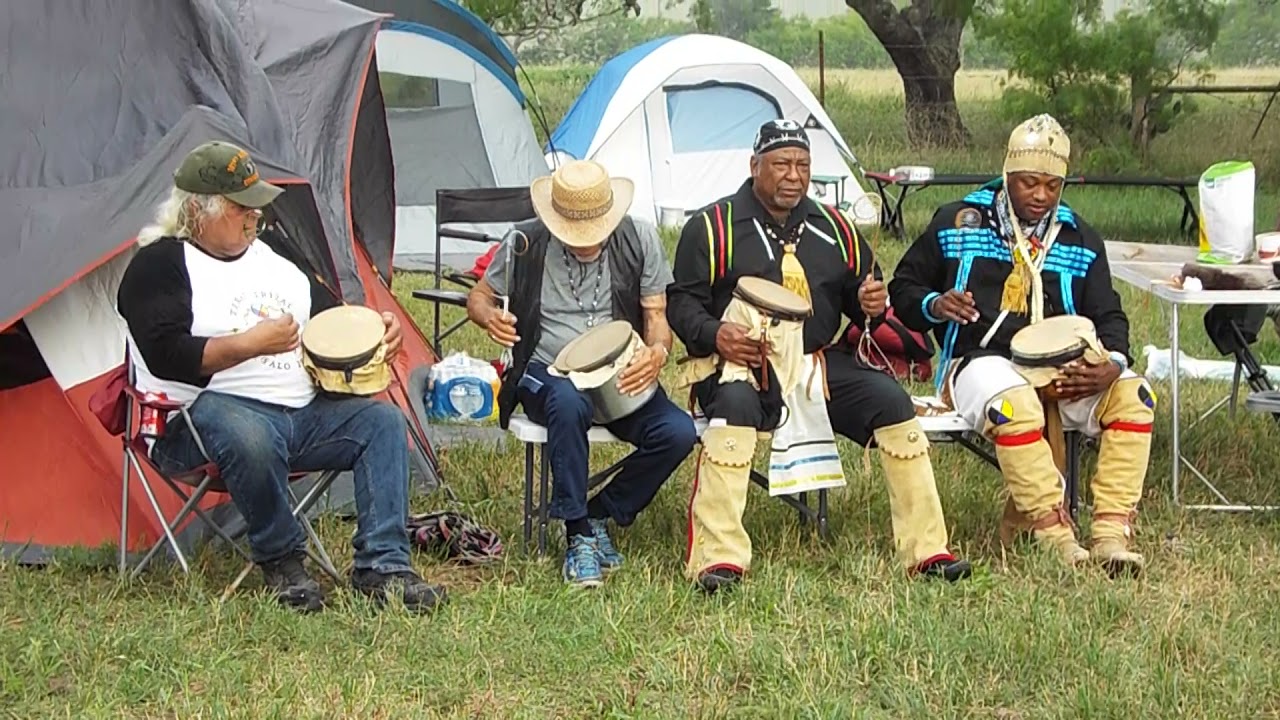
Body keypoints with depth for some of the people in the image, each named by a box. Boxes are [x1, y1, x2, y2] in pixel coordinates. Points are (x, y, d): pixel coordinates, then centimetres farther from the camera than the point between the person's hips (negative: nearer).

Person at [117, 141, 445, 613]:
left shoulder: (271, 252, 21)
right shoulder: (160, 265, -2)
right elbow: (166, 355, -16)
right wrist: (250, 344, -21)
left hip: (302, 411, 7)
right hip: (211, 410, -7)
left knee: (382, 421, -10)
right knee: (250, 439, -40)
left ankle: (382, 566, -16)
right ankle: (281, 562, -17)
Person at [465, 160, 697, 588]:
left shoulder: (639, 240, 1)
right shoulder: (525, 243, -2)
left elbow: (656, 315, 5)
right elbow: (479, 297, 11)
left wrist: (657, 352, -19)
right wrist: (490, 317, -15)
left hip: (621, 377, 2)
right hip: (546, 372, -2)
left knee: (678, 433, -25)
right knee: (569, 403, -40)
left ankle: (601, 515, -1)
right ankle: (578, 536, -26)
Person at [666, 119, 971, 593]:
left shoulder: (832, 228, 16)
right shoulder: (713, 227, 3)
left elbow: (861, 294, 24)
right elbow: (682, 302, 0)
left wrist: (871, 304, -2)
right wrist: (714, 334, -21)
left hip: (818, 363, 4)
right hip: (741, 363, -4)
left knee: (890, 399, -18)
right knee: (734, 403, -38)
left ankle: (926, 549, -13)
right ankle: (718, 557, -38)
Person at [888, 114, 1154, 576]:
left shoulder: (1080, 240, 13)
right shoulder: (957, 224, 6)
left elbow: (1108, 315, 13)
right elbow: (904, 287, 13)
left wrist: (1112, 362, -10)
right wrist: (935, 306, -11)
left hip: (1061, 367, 4)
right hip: (979, 360, -4)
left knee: (1133, 395, -24)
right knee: (1015, 405, -40)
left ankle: (1111, 535, -27)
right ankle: (1056, 537, -33)